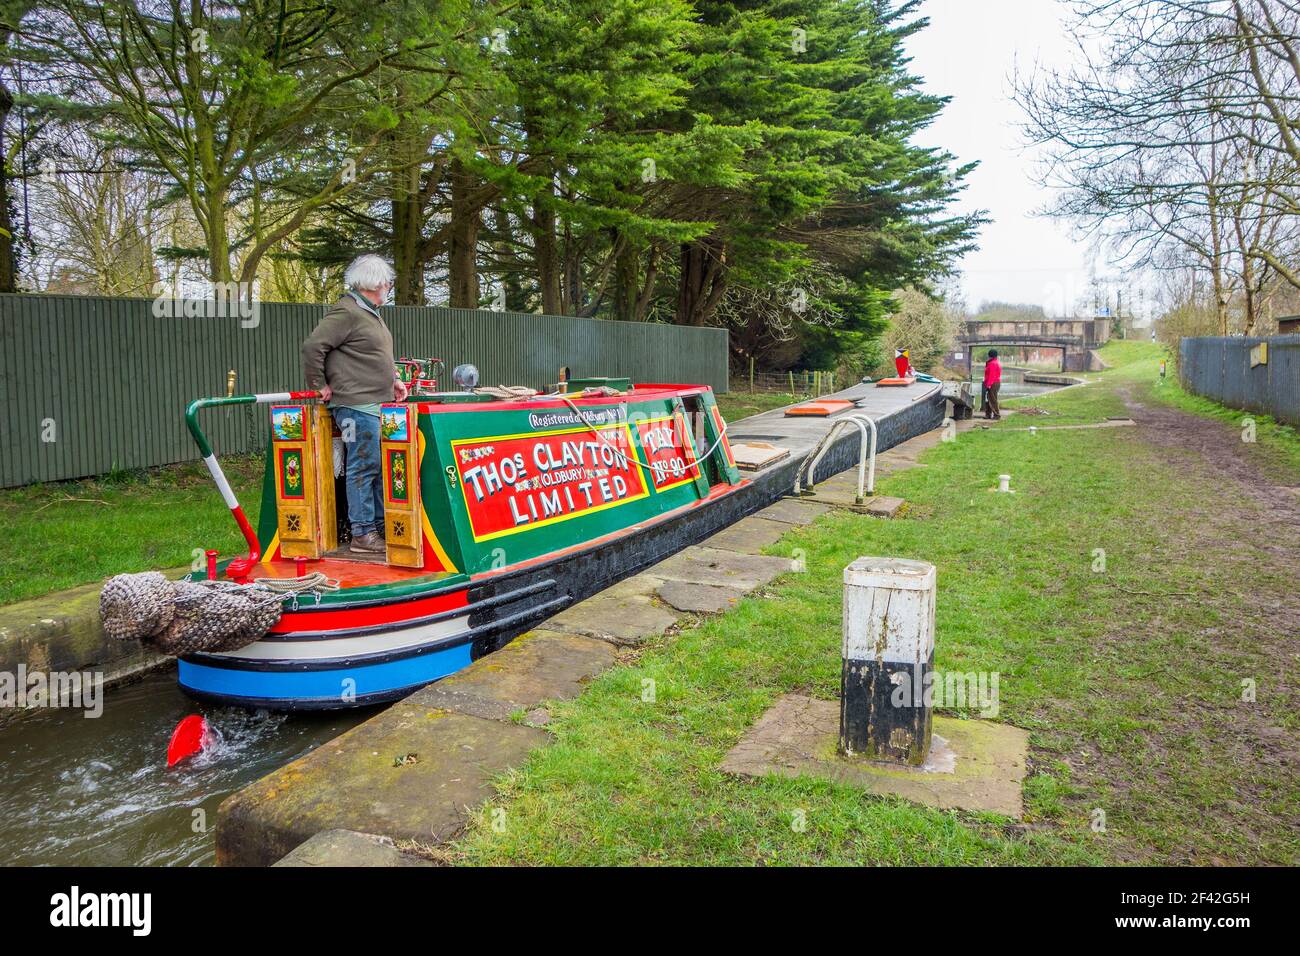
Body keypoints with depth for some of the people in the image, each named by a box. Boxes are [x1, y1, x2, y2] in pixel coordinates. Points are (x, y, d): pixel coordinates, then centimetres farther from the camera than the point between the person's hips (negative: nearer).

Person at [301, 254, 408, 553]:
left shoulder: (372, 314, 19)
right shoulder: (345, 312, -12)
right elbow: (312, 346, -17)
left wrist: (393, 379, 16)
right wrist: (319, 385, -10)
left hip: (379, 405, 10)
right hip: (356, 405, -10)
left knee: (381, 467, 13)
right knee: (363, 467, -7)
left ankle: (381, 525, 22)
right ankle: (362, 534, -1)